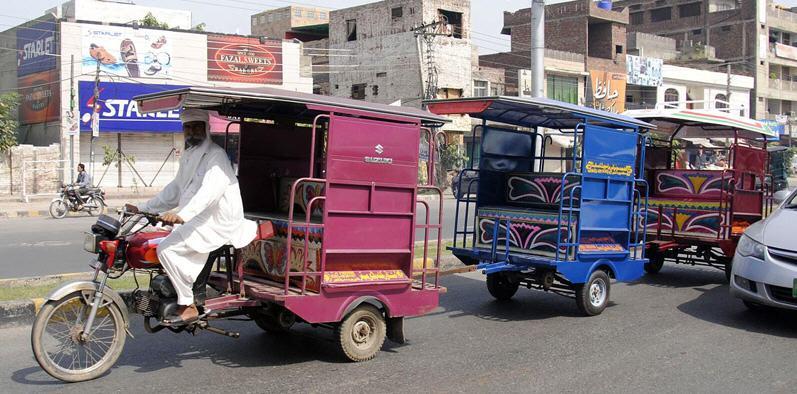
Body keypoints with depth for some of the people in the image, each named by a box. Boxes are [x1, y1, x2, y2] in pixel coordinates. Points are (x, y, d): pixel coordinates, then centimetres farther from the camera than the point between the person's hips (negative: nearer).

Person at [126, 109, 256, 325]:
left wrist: (182, 215, -40)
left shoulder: (216, 155, -11)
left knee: (167, 249, -20)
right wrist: (142, 208, 18)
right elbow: (175, 189, 26)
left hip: (216, 222, -10)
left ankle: (188, 307, -12)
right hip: (197, 219, 10)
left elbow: (210, 191, -27)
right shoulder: (188, 156, 20)